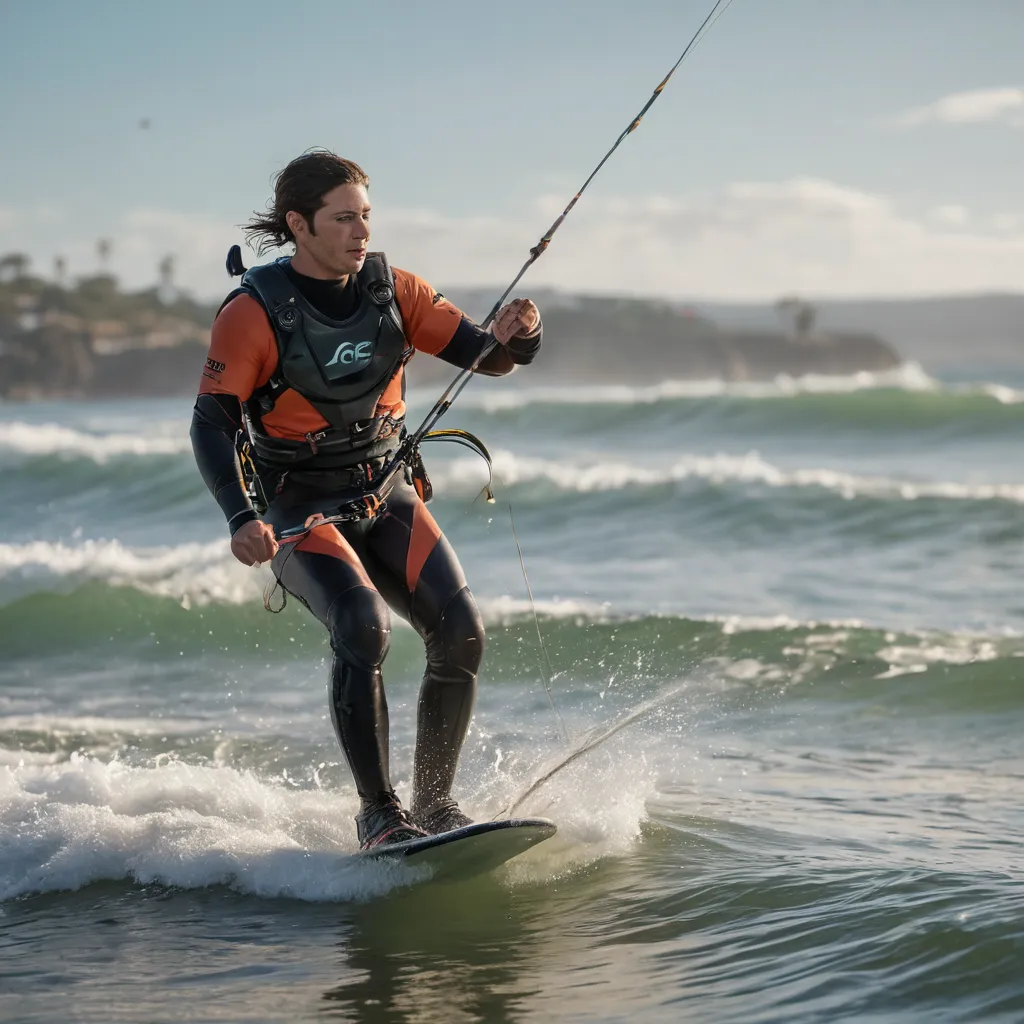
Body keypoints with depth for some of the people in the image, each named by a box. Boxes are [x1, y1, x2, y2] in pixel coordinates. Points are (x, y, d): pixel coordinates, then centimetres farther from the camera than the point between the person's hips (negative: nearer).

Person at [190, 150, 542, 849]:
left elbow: (489, 359, -1)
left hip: (388, 493, 4)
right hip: (299, 510, -4)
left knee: (461, 632, -12)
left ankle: (436, 802, 3)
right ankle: (380, 813, -19)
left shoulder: (392, 291, -1)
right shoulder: (255, 311, -13)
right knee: (364, 628, -28)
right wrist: (241, 519, -31)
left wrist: (514, 335, -26)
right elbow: (212, 424, -15)